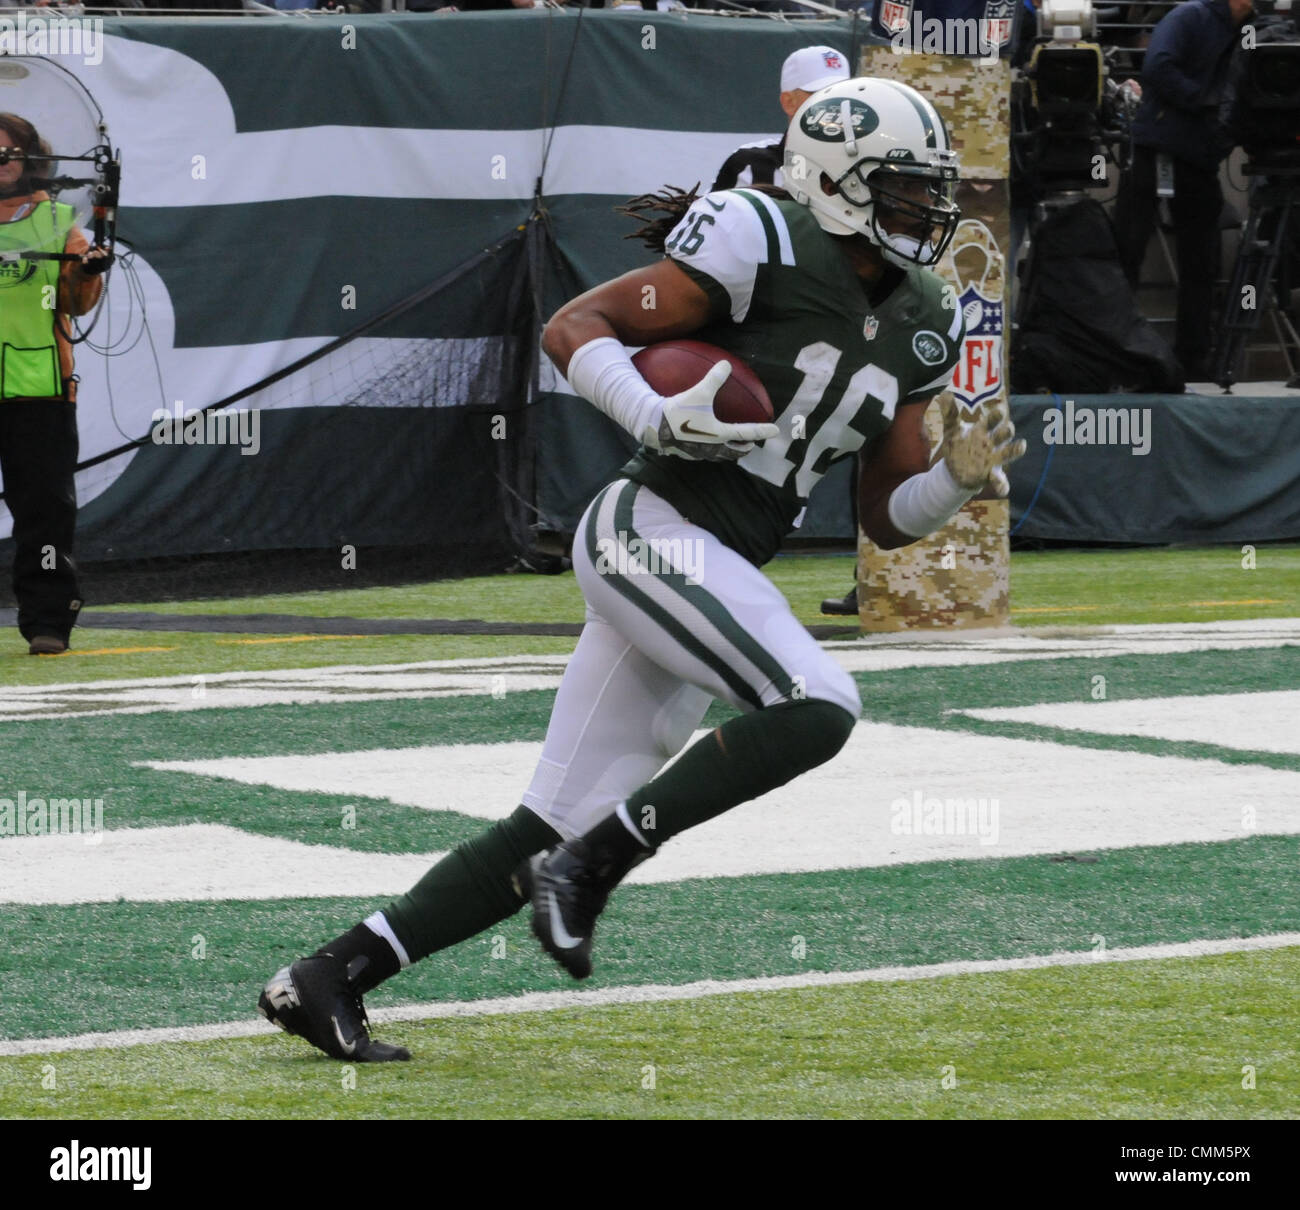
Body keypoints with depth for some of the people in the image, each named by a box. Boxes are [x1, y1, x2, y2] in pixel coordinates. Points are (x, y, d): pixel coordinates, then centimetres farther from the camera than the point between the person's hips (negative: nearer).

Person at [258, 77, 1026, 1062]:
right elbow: (573, 328, -8)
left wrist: (959, 479, -2)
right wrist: (656, 418, -23)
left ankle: (326, 980, 9)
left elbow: (887, 519, 18)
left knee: (546, 840, 4)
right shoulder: (766, 245, -8)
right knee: (816, 709, -25)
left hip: (717, 573, 8)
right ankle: (591, 867, -15)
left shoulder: (917, 330, 15)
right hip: (653, 529, -8)